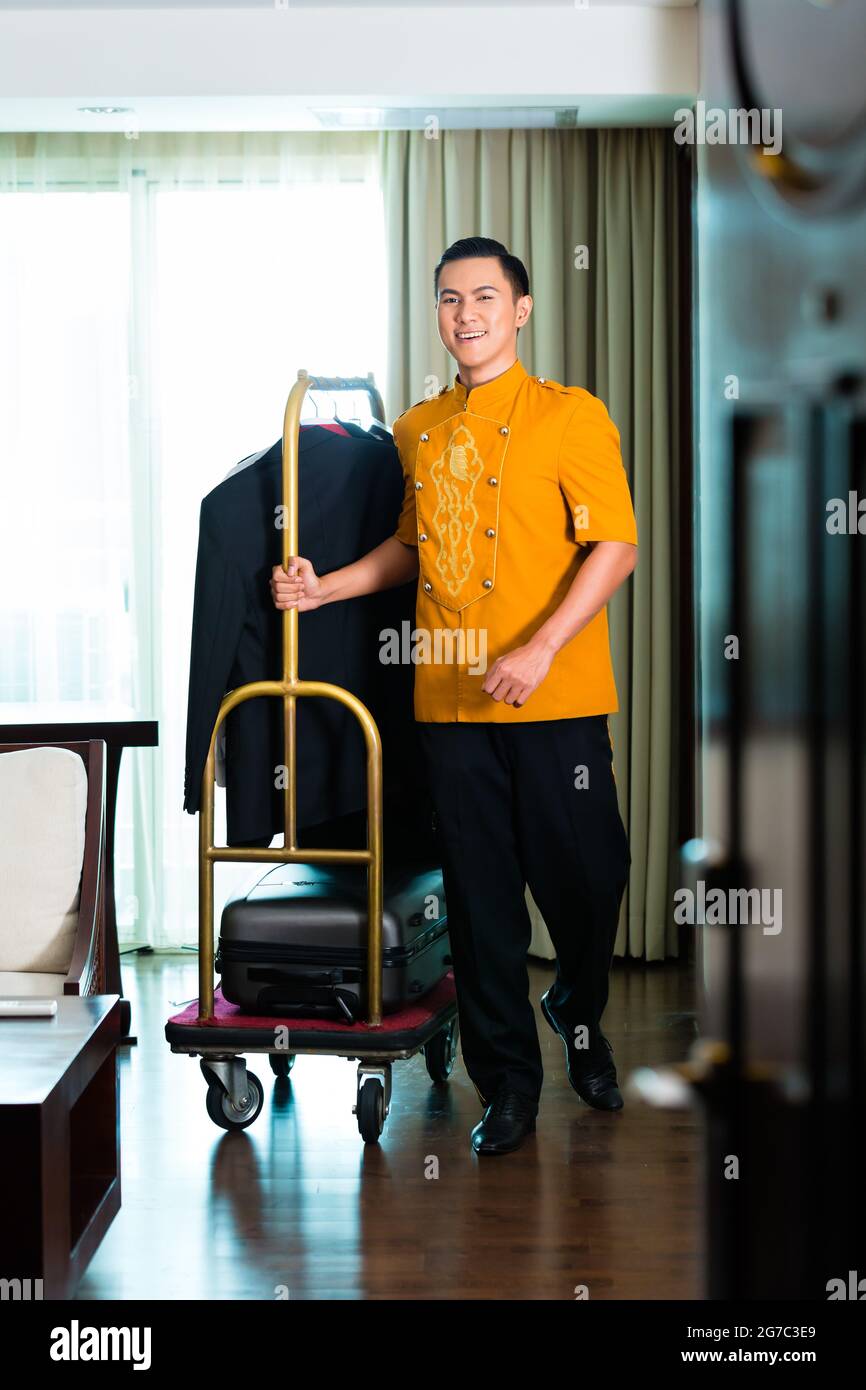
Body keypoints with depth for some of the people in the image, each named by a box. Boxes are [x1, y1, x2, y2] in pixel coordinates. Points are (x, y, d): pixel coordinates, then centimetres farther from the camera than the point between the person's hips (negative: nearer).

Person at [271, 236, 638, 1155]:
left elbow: (615, 546, -10)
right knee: (480, 896, 7)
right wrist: (322, 587, 13)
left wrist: (539, 649, -19)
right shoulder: (417, 431, 13)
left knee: (584, 874, 3)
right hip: (449, 699, 4)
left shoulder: (571, 416, -3)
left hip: (554, 698, -4)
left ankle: (579, 1015, 35)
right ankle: (508, 1085, 19)